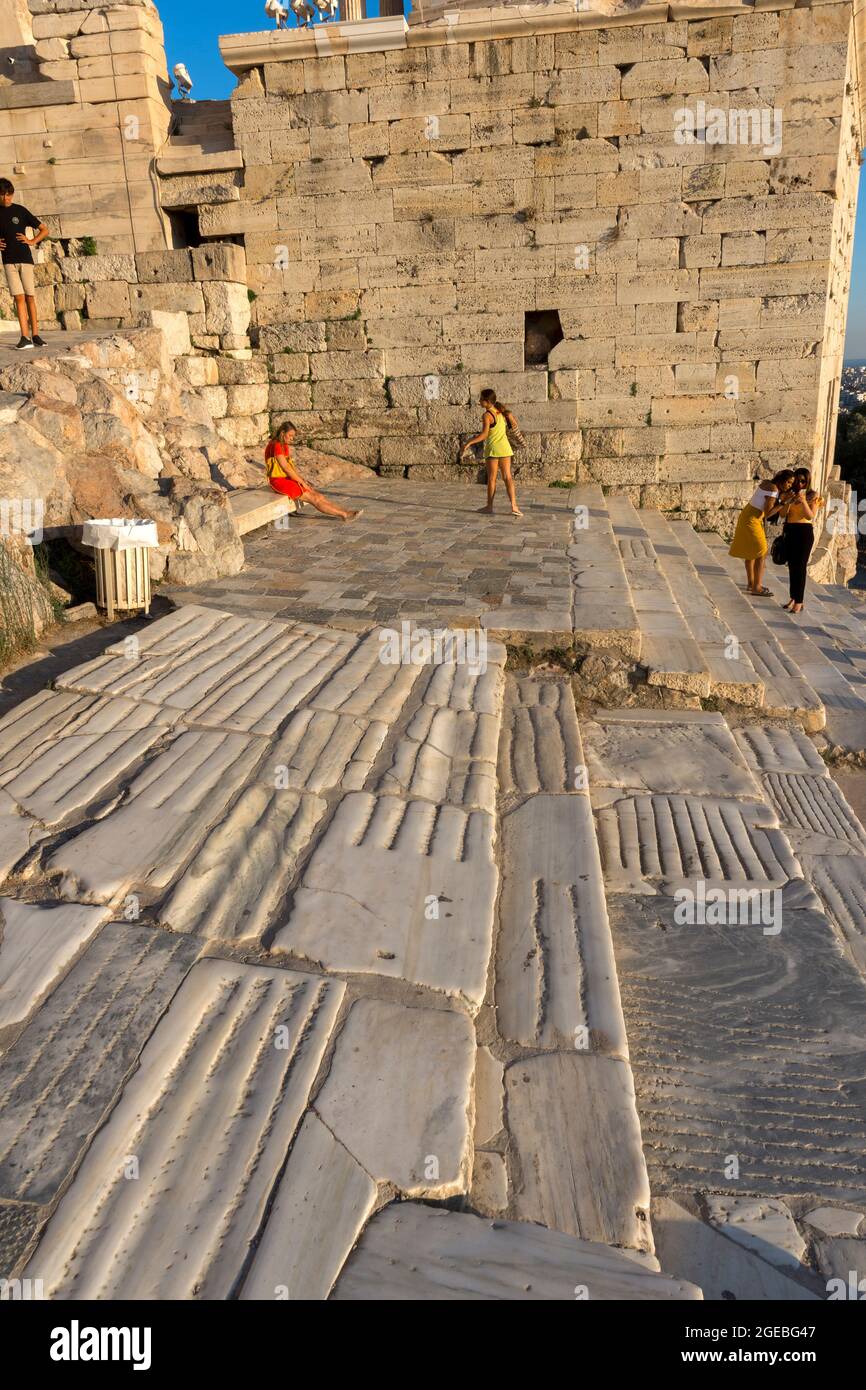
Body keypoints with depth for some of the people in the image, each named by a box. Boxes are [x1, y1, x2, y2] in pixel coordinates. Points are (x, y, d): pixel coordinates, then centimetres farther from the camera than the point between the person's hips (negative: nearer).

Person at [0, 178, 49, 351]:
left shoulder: (20, 211, 4)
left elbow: (44, 230, 8)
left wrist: (32, 241, -5)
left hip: (25, 259, 0)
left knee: (30, 297, 2)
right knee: (19, 297, -9)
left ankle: (35, 335, 9)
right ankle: (25, 337, -13)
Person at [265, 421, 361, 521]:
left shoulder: (285, 446, 14)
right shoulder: (276, 446, -17)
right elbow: (286, 468, -19)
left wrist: (302, 480, 4)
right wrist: (302, 482, -13)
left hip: (288, 479, 9)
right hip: (278, 481, -9)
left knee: (318, 496, -4)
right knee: (314, 499, -12)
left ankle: (345, 513, -8)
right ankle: (344, 514, -12)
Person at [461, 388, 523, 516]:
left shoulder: (487, 415, -14)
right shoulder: (501, 411, 6)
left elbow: (484, 435, -21)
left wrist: (469, 442, -19)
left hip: (493, 448, -5)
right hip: (505, 447, 5)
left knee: (492, 478, 6)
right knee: (507, 477, 4)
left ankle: (489, 506, 14)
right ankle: (514, 506, -6)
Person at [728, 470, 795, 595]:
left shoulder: (768, 484, 9)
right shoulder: (773, 489, -19)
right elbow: (767, 513, -20)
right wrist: (784, 502, -18)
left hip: (746, 517, 10)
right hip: (751, 520, -10)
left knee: (751, 552, 18)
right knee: (761, 553, -6)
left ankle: (751, 583, 29)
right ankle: (756, 587, -2)